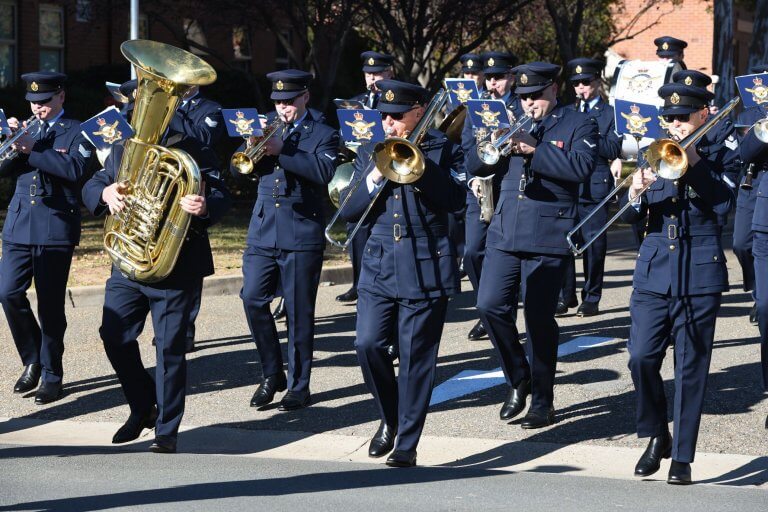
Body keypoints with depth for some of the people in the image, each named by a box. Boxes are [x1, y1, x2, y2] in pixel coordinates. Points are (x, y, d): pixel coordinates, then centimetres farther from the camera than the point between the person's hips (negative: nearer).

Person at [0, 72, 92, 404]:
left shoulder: (76, 132, 2)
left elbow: (74, 170, -14)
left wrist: (32, 150, -16)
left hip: (55, 227, -4)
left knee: (50, 305, -1)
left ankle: (51, 375, 9)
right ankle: (32, 361, 13)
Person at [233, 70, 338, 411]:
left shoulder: (323, 135, 3)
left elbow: (323, 171, -17)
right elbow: (237, 171, 9)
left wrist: (282, 151, -22)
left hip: (302, 237, -4)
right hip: (262, 232, 4)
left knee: (299, 313, 0)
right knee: (253, 300, -7)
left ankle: (299, 386, 9)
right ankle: (272, 374, 9)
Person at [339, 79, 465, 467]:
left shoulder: (442, 151, 2)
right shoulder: (369, 154, 12)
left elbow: (455, 200, -13)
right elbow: (349, 210, 5)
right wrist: (377, 176, -10)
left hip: (426, 270, -3)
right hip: (378, 268, 3)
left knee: (416, 359, -1)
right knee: (368, 344, -9)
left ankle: (406, 444, 8)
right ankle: (389, 418, 16)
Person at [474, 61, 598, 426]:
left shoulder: (578, 126, 2)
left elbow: (582, 167, -15)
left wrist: (534, 150, -19)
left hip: (548, 236, -4)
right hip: (504, 232, 5)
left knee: (539, 319, -1)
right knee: (490, 306, -5)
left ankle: (542, 401, 11)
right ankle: (519, 380, 16)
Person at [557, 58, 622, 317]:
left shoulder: (610, 113, 4)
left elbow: (613, 150, -7)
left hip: (594, 187, -3)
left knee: (593, 244, -1)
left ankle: (591, 298, 7)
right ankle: (565, 296, 10)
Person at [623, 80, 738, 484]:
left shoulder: (721, 158, 3)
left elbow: (723, 206, -13)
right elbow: (632, 216, 7)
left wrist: (694, 162, -17)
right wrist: (635, 196, -15)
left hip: (699, 276, -3)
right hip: (653, 272, 3)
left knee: (690, 369, 0)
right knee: (641, 358, -7)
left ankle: (682, 456, 8)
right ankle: (656, 437, 15)